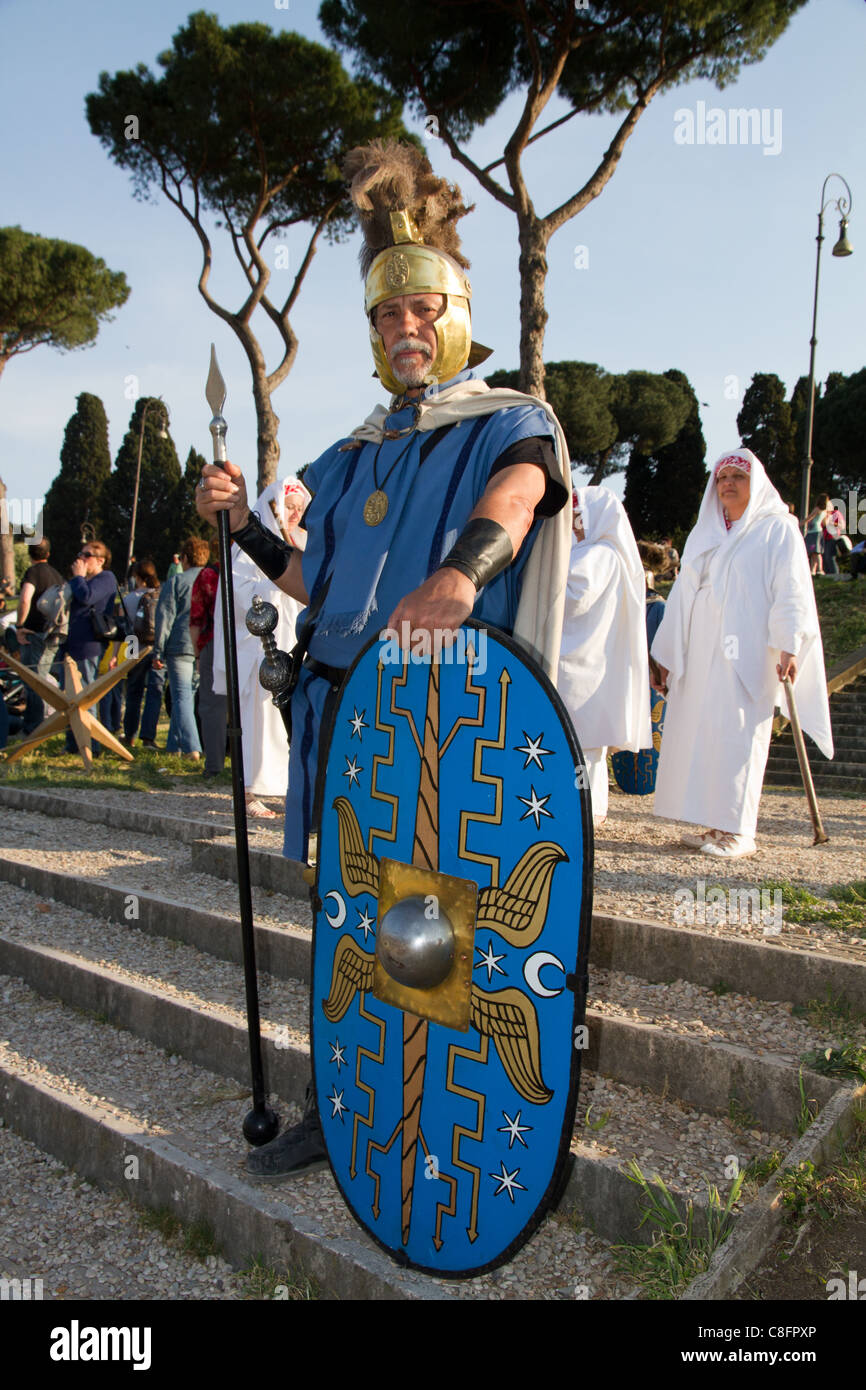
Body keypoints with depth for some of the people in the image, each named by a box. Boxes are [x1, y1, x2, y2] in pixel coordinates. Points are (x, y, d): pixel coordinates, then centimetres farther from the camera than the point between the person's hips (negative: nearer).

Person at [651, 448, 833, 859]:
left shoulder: (777, 528, 4)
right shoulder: (703, 534, 21)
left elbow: (791, 591, -5)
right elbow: (682, 595, 21)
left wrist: (790, 645, -17)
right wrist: (666, 653, 17)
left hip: (747, 653, -6)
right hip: (701, 656, 6)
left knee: (736, 735, -9)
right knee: (700, 733, 2)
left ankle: (737, 832, -3)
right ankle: (715, 825, 8)